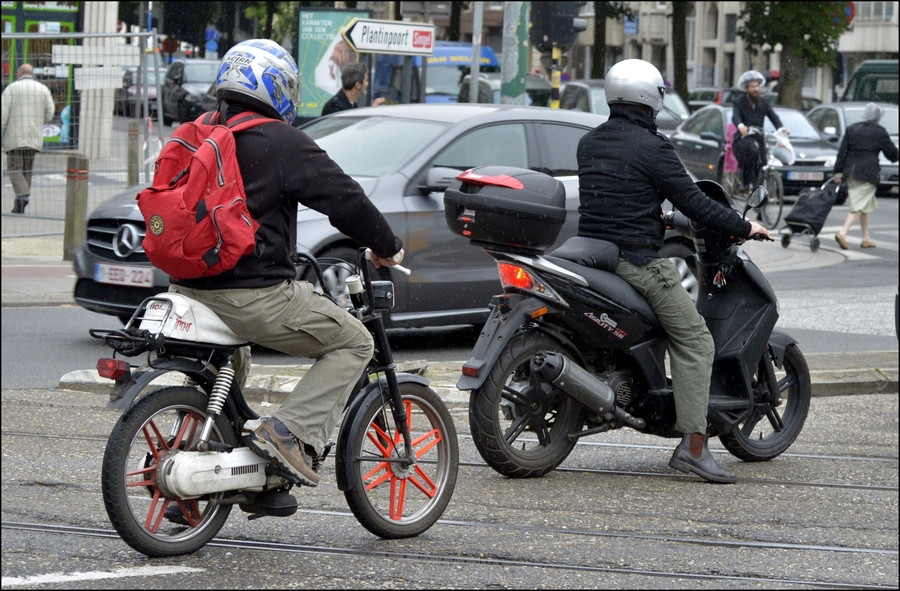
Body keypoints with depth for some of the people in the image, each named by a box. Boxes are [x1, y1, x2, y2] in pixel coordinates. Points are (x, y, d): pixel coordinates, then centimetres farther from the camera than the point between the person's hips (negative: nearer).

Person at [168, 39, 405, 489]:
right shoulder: (282, 144, -10)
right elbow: (344, 197, -10)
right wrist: (386, 246, 7)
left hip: (189, 288, 8)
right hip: (254, 295, -8)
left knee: (229, 367, 37)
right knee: (353, 343, 5)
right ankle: (290, 432, -10)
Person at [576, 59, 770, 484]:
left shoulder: (589, 143, 11)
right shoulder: (651, 147, -11)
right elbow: (692, 202, -12)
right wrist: (743, 227, 0)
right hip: (635, 259, -8)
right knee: (694, 341, -4)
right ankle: (692, 445, -14)